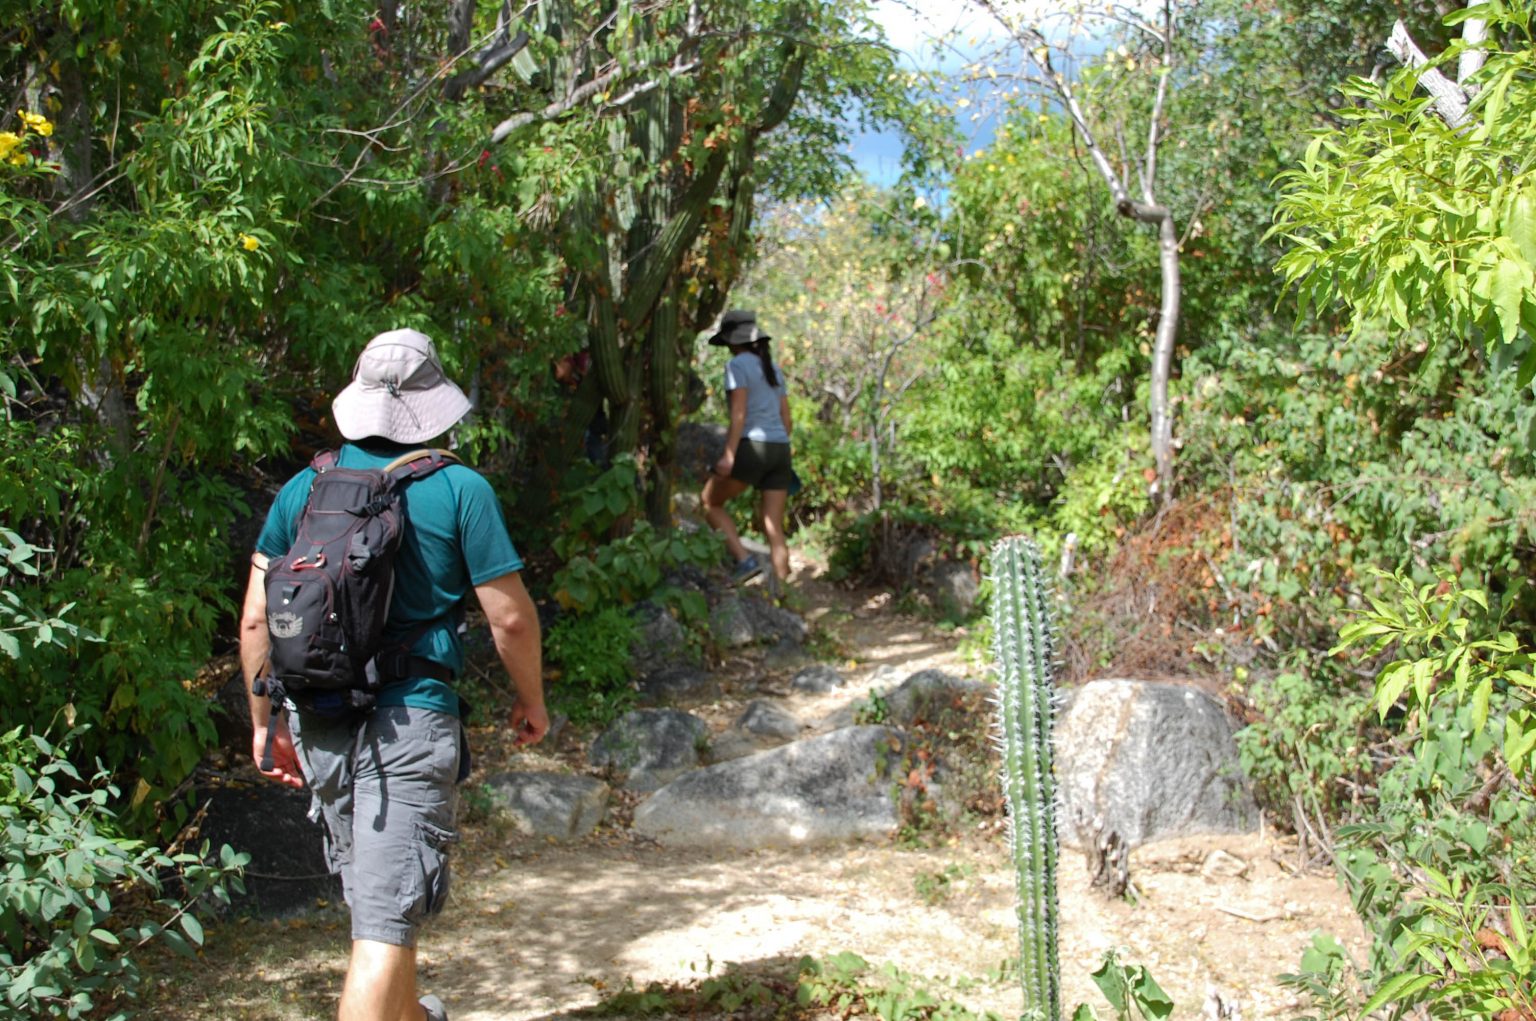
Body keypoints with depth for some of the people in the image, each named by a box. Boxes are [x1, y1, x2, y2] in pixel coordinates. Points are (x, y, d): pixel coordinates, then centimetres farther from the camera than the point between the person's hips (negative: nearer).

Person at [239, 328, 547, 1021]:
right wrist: (530, 701, 9)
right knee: (387, 919, -3)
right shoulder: (459, 490, -7)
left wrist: (265, 722, 15)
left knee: (372, 895, 25)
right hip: (410, 719, -5)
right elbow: (510, 616, -7)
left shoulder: (304, 488, 4)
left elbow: (256, 619, 4)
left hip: (317, 723, 6)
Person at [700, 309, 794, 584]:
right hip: (779, 451, 7)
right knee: (774, 530, 6)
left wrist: (728, 455, -19)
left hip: (752, 450, -7)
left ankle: (744, 560, -3)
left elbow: (739, 414, -15)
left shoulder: (737, 365, -4)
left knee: (711, 502, 14)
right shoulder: (772, 368, 19)